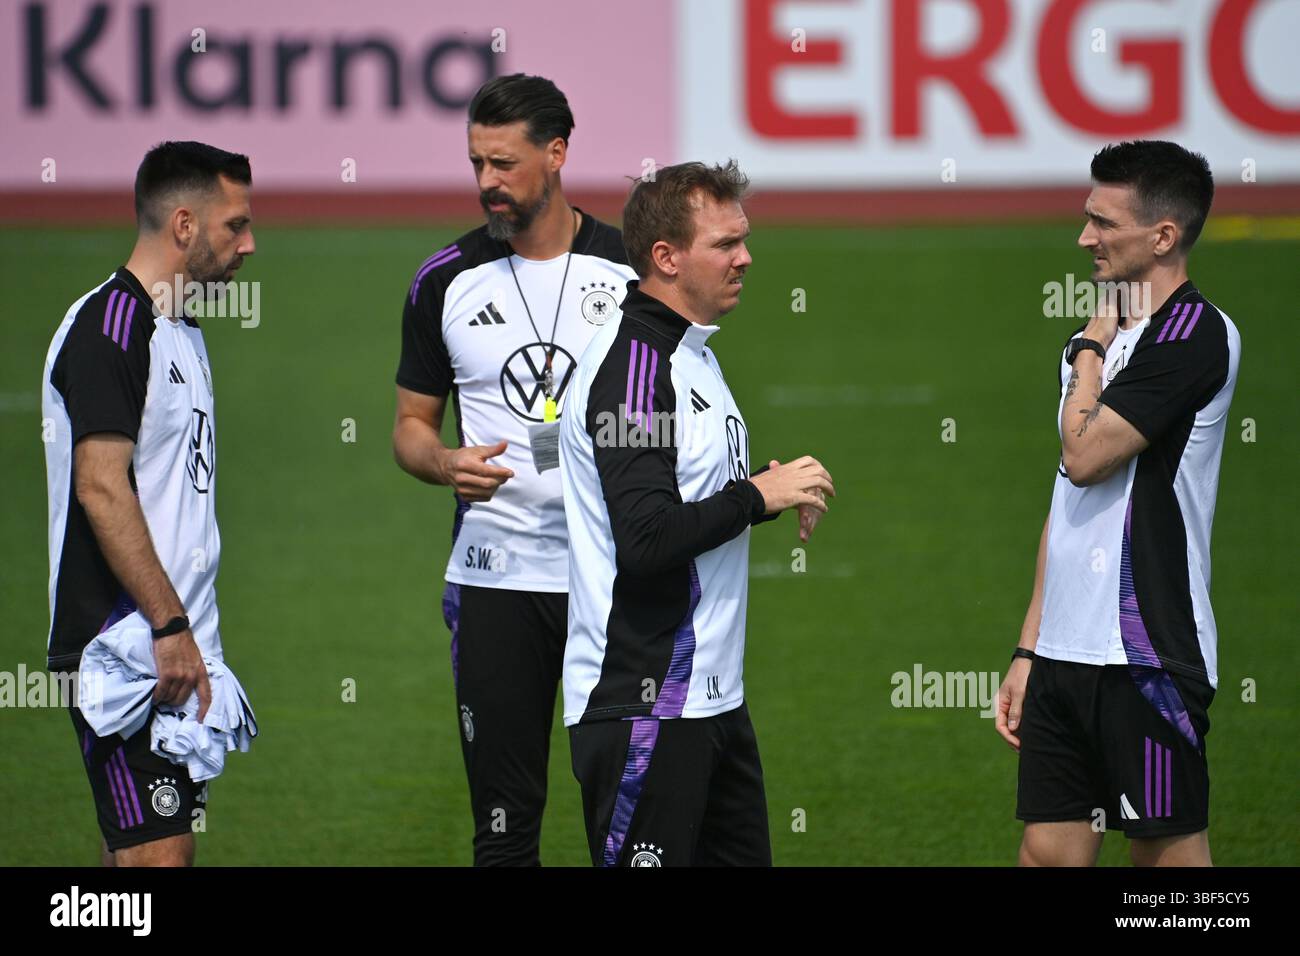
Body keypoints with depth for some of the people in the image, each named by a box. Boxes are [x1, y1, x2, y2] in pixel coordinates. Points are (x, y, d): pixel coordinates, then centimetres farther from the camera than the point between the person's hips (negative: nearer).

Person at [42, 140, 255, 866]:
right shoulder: (109, 324, -11)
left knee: (154, 849, 8)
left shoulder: (183, 330, 19)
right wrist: (171, 628, -21)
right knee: (156, 853, -14)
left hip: (180, 650, 9)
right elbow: (101, 488, -19)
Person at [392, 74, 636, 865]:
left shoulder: (634, 271, 2)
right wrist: (446, 463, -10)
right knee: (504, 827, 0)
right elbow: (412, 423, 12)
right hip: (496, 578, 1)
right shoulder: (446, 281, 4)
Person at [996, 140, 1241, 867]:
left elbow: (1085, 454, -16)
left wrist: (1092, 349, 1)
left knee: (1170, 853, -3)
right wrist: (1031, 651, 17)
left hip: (1145, 657, -8)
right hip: (1067, 655, 8)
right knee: (1050, 851, 5)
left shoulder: (1196, 332, -9)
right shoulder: (1107, 340, 17)